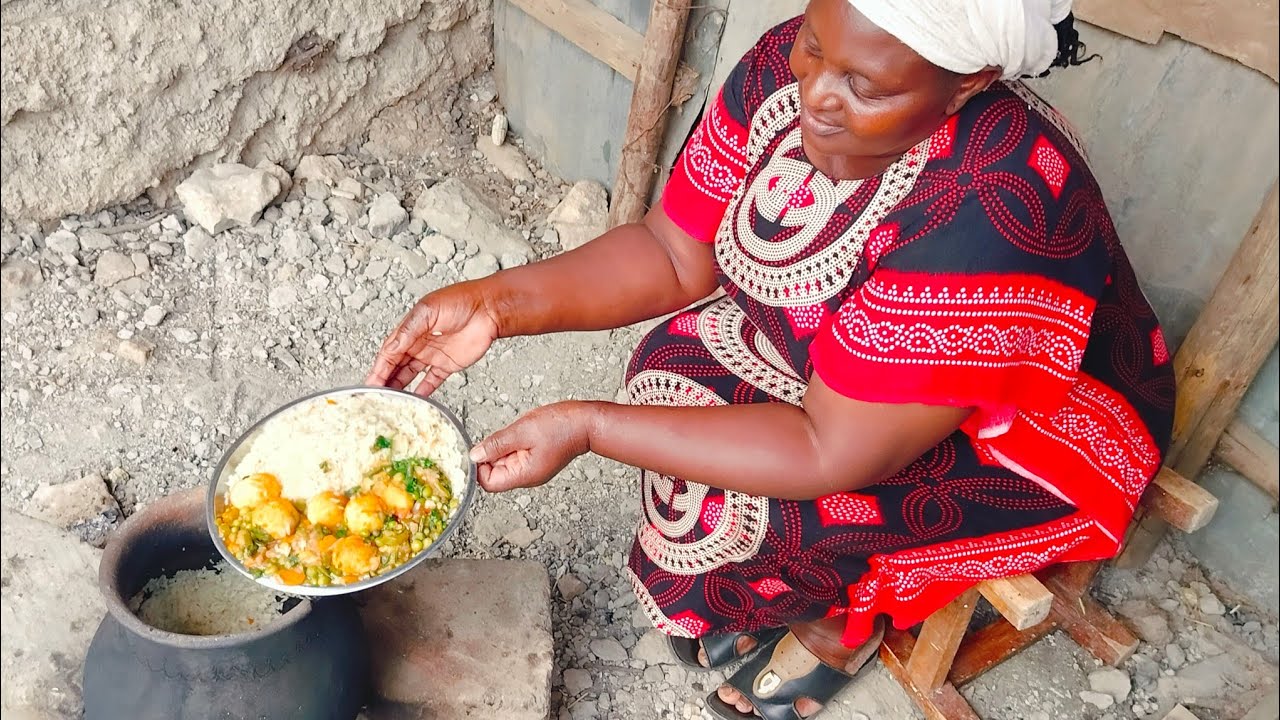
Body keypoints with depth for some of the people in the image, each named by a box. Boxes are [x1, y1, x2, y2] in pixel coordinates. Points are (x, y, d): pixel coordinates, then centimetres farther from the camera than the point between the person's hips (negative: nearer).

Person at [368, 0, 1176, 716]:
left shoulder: (989, 211, -38)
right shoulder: (787, 67, -19)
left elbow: (834, 453, -33)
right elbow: (676, 254, -11)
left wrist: (586, 428, -32)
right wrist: (500, 301, -25)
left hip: (1020, 438, -6)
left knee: (721, 513, -20)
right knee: (677, 372, -10)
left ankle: (849, 615, 14)